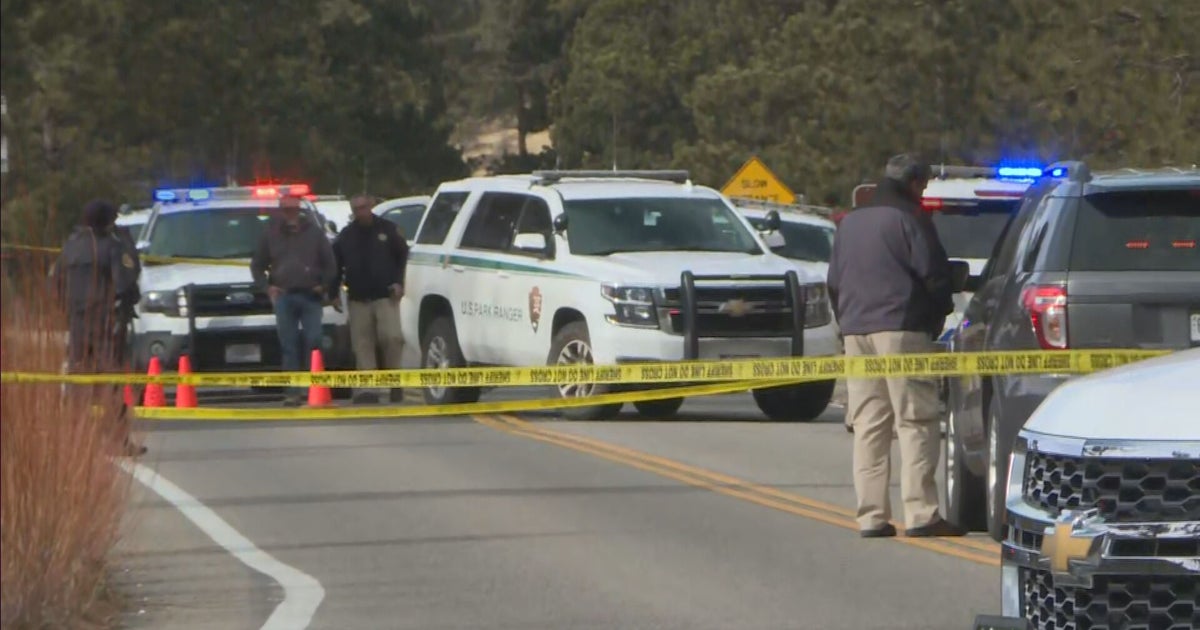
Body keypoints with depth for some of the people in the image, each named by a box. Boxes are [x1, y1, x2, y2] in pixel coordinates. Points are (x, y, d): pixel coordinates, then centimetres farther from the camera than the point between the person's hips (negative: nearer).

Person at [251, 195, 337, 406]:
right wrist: (267, 286, 4)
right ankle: (292, 392, -2)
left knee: (313, 342, -7)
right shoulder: (271, 234, 11)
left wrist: (324, 286, -1)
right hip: (284, 296, 1)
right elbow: (257, 264, 18)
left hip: (310, 296, -1)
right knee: (288, 345, -2)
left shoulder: (314, 232, 8)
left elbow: (329, 262, 10)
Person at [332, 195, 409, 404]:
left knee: (391, 337, -15)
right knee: (362, 344, -1)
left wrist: (398, 282, -4)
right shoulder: (346, 236, 10)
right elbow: (336, 266, 13)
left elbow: (403, 257, 8)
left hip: (385, 296, -2)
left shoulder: (387, 230, 5)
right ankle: (367, 387, 0)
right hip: (358, 299, 2)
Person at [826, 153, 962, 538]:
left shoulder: (849, 224, 18)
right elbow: (933, 274, -8)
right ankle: (920, 513, -13)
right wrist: (939, 314, 8)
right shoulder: (908, 219, -5)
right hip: (901, 329, -7)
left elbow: (834, 282, 20)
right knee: (915, 421, -6)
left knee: (868, 425, 7)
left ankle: (871, 516, 3)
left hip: (856, 332, 7)